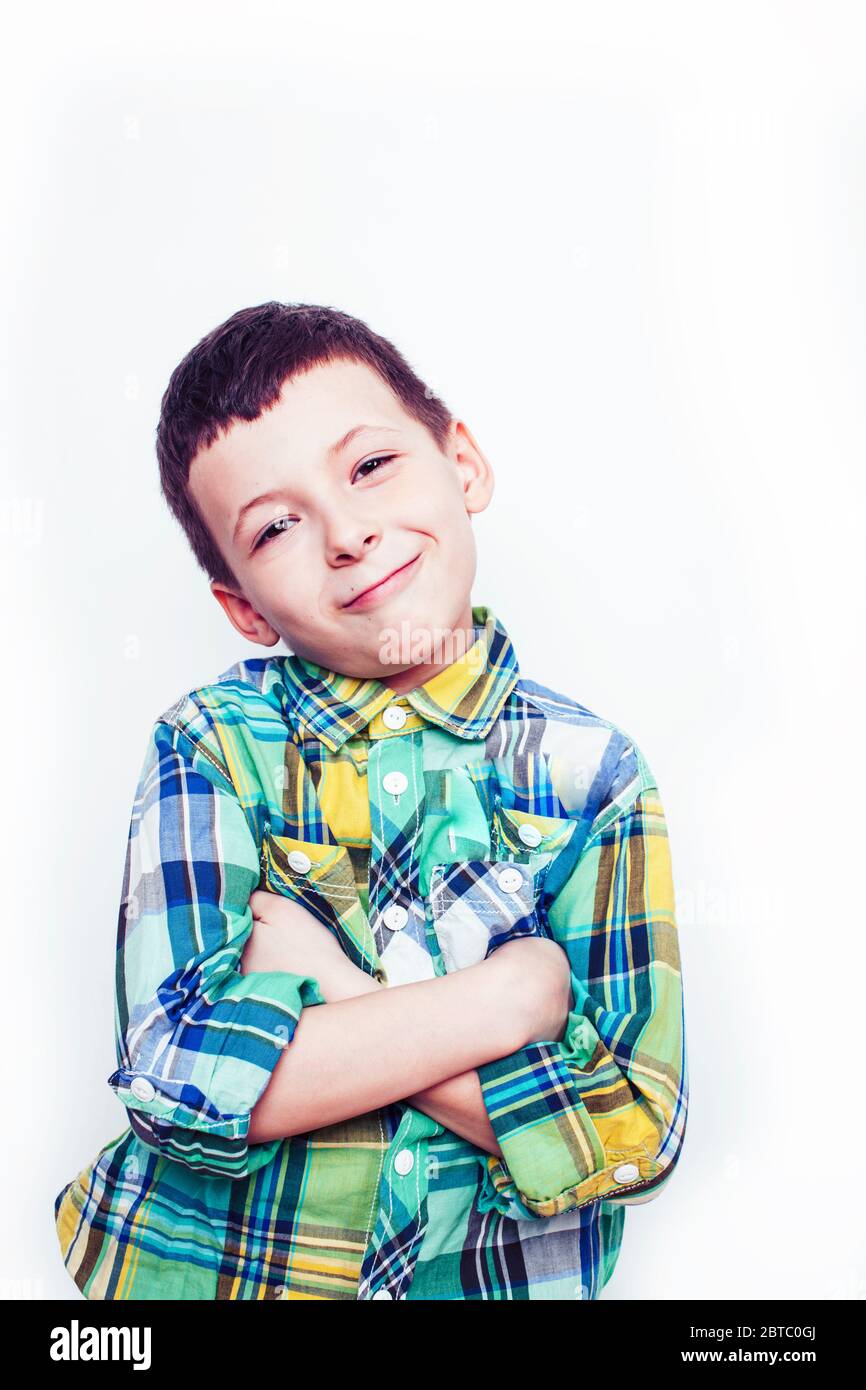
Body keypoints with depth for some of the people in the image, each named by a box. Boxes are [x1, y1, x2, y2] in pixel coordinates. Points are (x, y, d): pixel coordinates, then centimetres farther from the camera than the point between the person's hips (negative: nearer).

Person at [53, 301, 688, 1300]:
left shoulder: (589, 773, -7)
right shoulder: (214, 746, -8)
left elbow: (636, 1137, -12)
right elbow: (180, 1081, -17)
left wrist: (322, 991, -17)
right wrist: (520, 991, -18)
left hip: (496, 1275, 0)